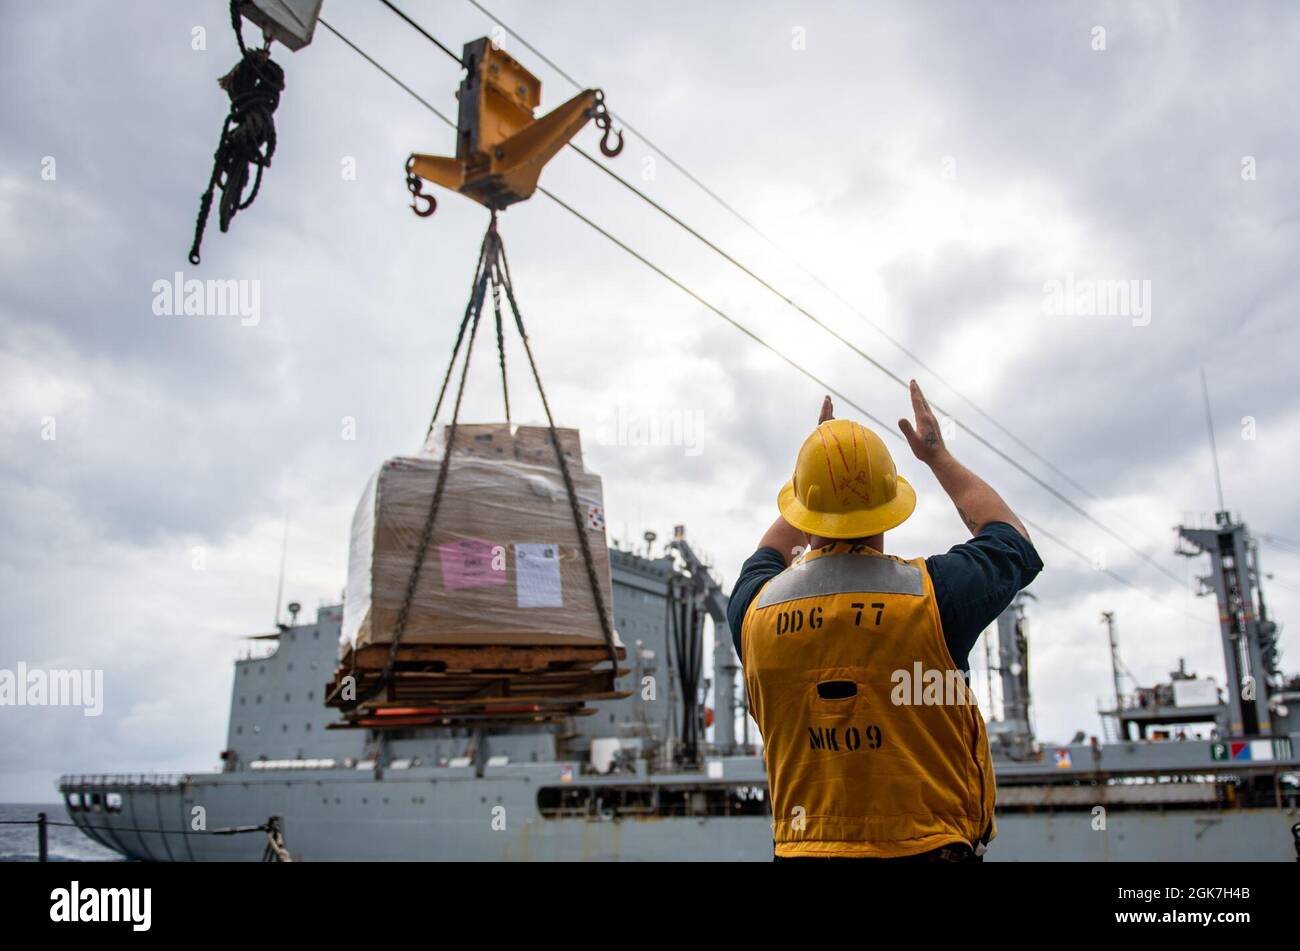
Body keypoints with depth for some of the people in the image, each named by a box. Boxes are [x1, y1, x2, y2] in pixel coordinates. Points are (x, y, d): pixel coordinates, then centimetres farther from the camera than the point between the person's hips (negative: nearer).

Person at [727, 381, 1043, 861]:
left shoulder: (755, 608, 0)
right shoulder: (933, 592, -8)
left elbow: (768, 556, 27)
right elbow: (1013, 538, 15)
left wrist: (819, 467, 34)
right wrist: (939, 457, 26)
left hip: (803, 845, 3)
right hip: (928, 845, -2)